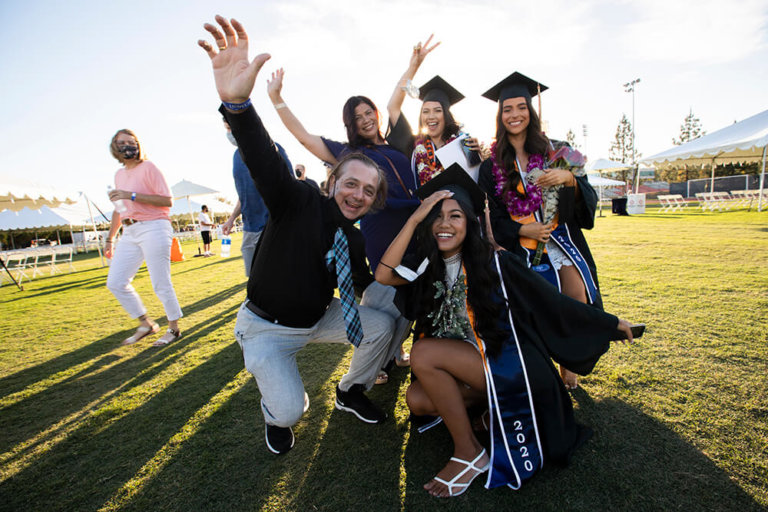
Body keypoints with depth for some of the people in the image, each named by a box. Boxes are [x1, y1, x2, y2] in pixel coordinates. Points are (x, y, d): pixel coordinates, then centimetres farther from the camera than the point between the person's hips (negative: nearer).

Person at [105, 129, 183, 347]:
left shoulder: (148, 167, -3)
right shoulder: (119, 174, 18)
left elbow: (167, 201, -14)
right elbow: (119, 209, 25)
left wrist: (132, 195, -20)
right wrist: (110, 239, 26)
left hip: (153, 228, -8)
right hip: (130, 233, 8)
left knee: (161, 284, -5)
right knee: (115, 283, 5)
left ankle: (173, 328, 11)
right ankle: (146, 324, 18)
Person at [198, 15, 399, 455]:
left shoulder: (355, 240, -4)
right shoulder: (300, 201, -21)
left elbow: (365, 285, 10)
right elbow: (264, 161, -41)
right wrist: (237, 103, -58)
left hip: (317, 319, 5)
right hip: (268, 328, -5)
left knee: (382, 324, -7)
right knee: (291, 410, -18)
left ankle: (351, 392, 20)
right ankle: (277, 413, 24)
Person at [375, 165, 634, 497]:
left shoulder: (492, 262, -11)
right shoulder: (428, 266, 1)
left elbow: (548, 300, -3)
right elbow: (383, 275, -18)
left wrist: (609, 323, 2)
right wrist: (414, 219, -20)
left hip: (504, 363, -5)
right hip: (459, 365, 5)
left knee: (423, 354, -24)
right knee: (416, 400, -19)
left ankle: (469, 453, -10)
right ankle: (488, 398, 5)